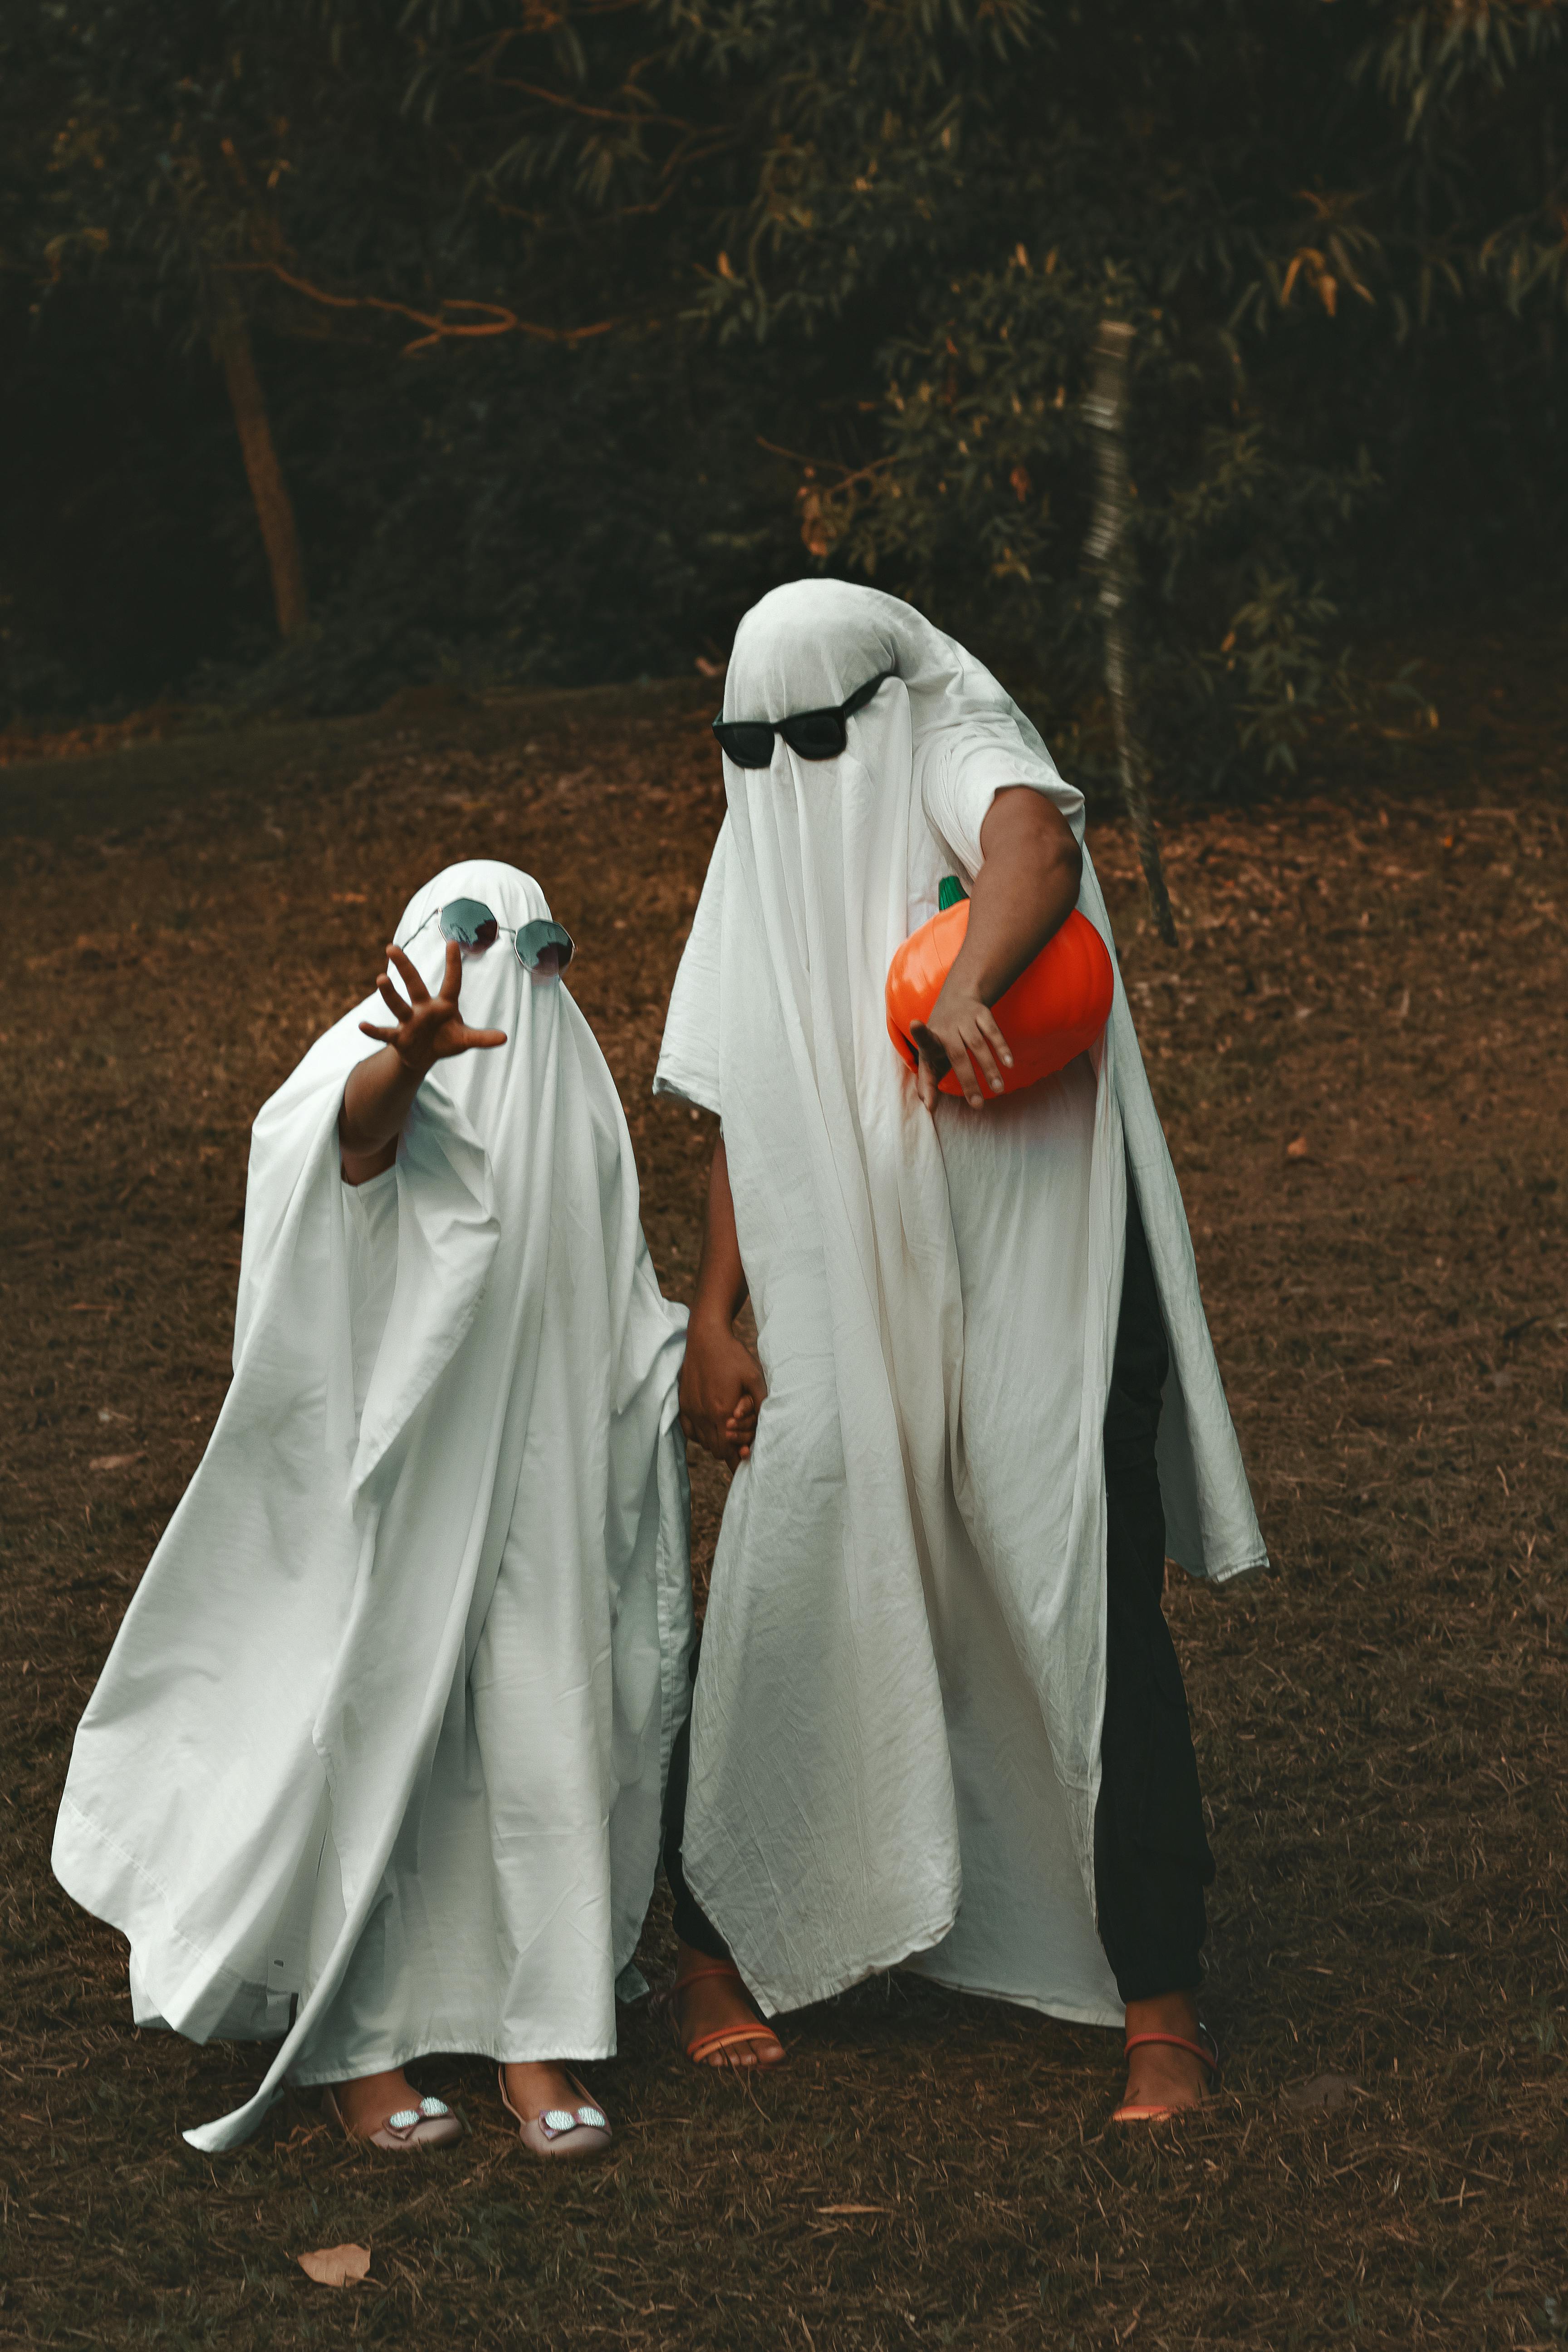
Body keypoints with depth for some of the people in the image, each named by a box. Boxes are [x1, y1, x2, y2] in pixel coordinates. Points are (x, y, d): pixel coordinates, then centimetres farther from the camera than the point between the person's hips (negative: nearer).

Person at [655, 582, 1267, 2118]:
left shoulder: (965, 766, -5)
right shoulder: (766, 854, 12)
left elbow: (1040, 849, -32)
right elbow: (743, 1112, 11)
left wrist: (963, 995, -52)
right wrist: (711, 1325, 1)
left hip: (1038, 1295, -4)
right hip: (845, 1310, 5)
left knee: (1093, 1628, -4)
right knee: (784, 1610, 3)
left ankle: (1159, 2008, 4)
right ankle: (717, 1948, 21)